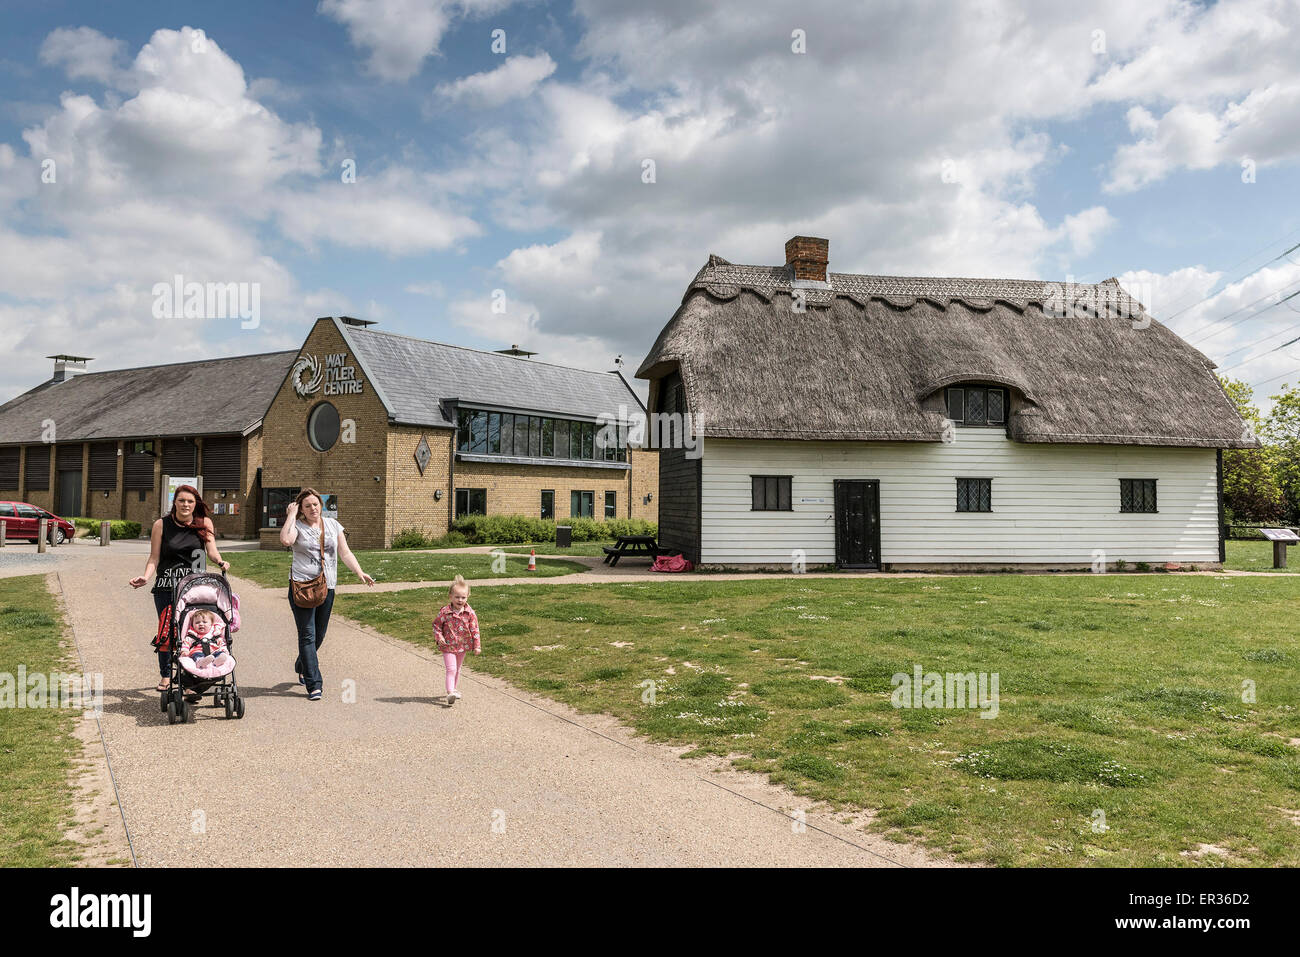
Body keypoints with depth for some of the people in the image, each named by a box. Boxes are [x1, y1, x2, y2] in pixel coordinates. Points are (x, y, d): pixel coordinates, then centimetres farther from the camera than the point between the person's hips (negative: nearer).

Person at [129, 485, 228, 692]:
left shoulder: (204, 523, 5)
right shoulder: (161, 525, 2)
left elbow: (212, 551, -3)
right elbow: (154, 557, 3)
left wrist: (220, 562, -24)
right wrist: (146, 576, -13)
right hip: (166, 586, 0)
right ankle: (165, 675, 22)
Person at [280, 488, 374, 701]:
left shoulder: (333, 525, 12)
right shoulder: (297, 526, 0)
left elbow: (345, 552, 9)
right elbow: (285, 540, -23)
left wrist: (359, 572, -4)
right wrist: (291, 515, -13)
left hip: (327, 587, 4)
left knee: (319, 634, 14)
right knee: (307, 634, -7)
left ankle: (302, 668, 41)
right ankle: (314, 684, -7)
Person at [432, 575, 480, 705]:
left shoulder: (470, 613, -8)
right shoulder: (445, 612, -13)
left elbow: (474, 629, -3)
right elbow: (436, 625, -2)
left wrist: (477, 645, -5)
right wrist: (439, 637, -17)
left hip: (462, 646, 3)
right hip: (448, 646, -3)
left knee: (457, 669, 18)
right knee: (451, 669, -13)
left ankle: (453, 689, 35)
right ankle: (450, 693, -18)